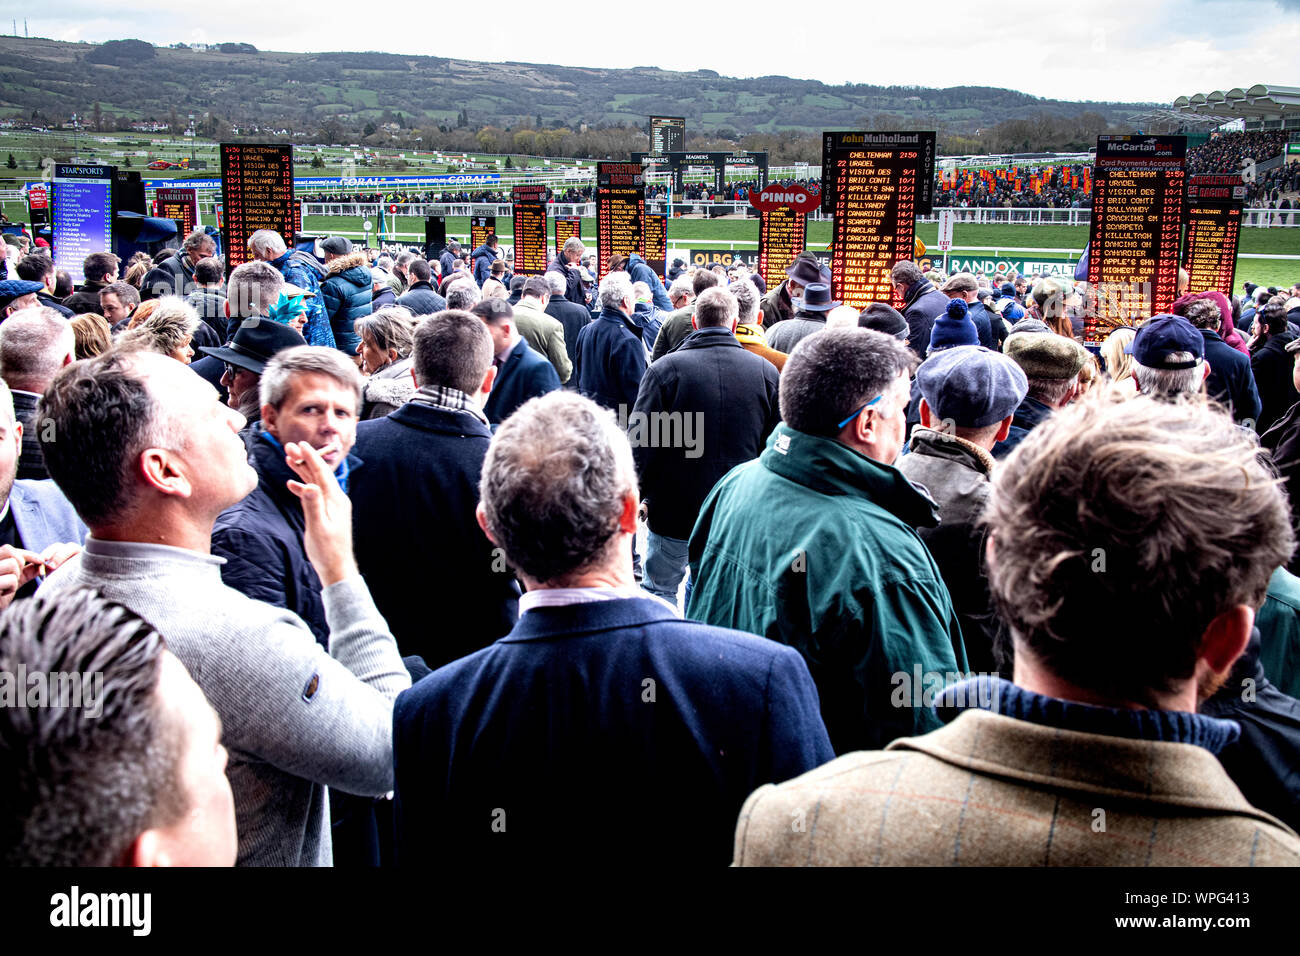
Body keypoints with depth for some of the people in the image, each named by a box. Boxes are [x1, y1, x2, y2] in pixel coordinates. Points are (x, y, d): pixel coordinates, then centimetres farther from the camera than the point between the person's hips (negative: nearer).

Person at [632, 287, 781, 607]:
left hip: (674, 509, -2)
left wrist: (641, 495, 4)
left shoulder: (665, 368, -9)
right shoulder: (767, 371, -2)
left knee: (660, 589, 14)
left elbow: (641, 440, -9)